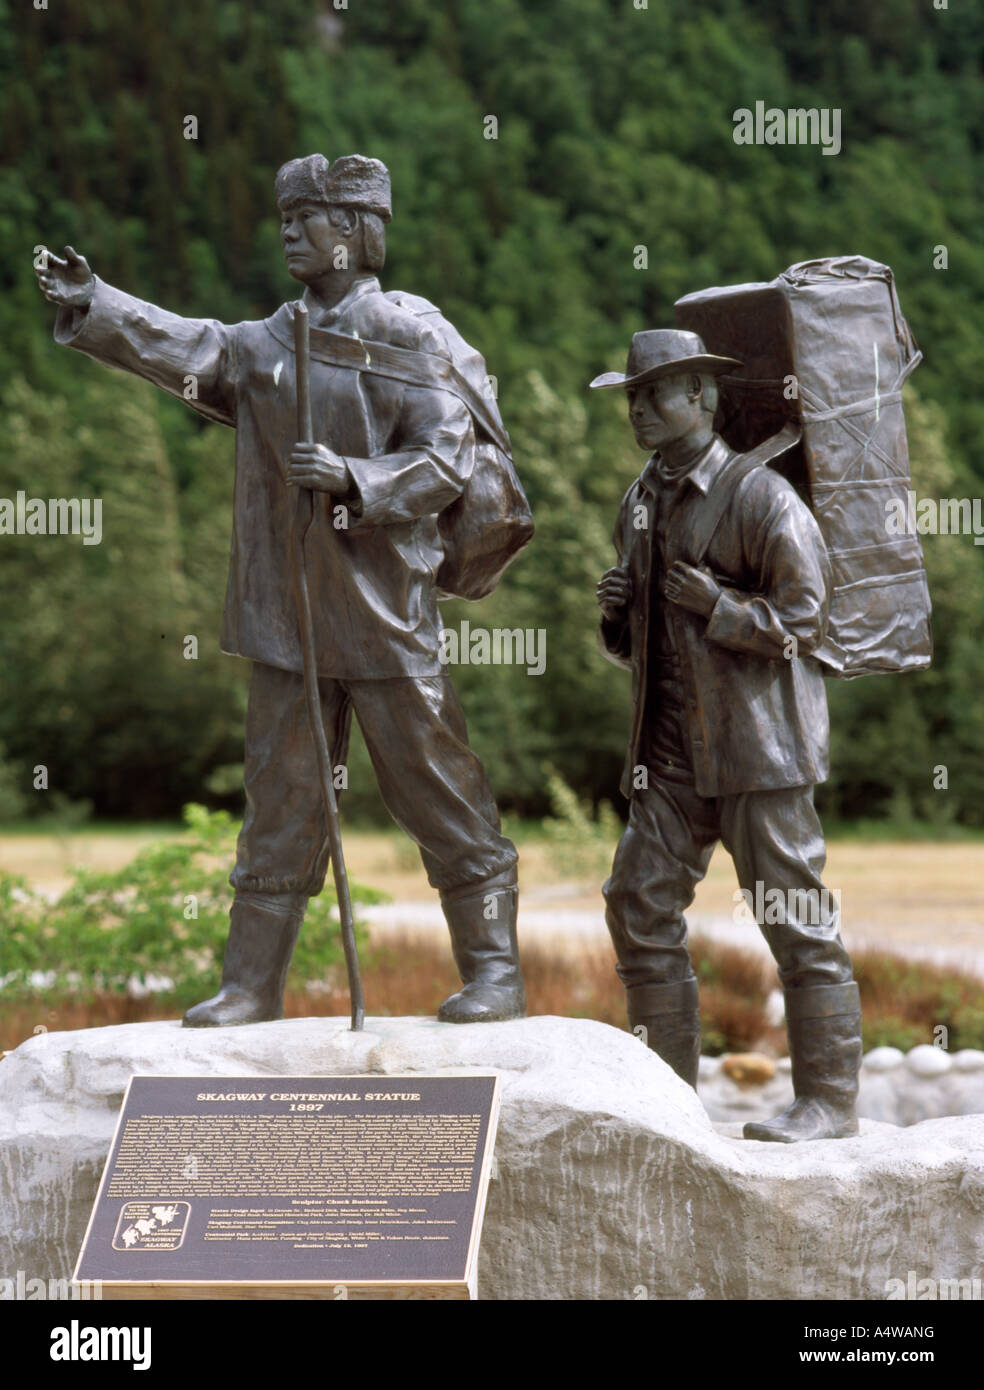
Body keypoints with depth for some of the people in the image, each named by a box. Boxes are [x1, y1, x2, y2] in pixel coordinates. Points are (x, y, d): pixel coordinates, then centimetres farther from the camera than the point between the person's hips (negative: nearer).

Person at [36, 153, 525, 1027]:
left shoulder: (411, 341, -4)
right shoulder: (264, 347, 10)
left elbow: (449, 461, -9)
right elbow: (181, 349, -5)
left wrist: (354, 479, -23)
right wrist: (92, 306, -20)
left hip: (385, 617, -5)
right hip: (285, 617, 5)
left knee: (442, 799, 2)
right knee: (278, 807, 9)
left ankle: (494, 973, 11)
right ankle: (252, 986, 15)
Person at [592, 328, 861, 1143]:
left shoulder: (761, 495, -9)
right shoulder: (642, 503, 15)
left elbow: (805, 618, -11)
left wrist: (715, 606, -18)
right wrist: (618, 617, 1)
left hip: (758, 740, -7)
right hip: (676, 748, 8)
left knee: (795, 915, -5)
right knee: (640, 902, 2)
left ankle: (830, 1099, 1)